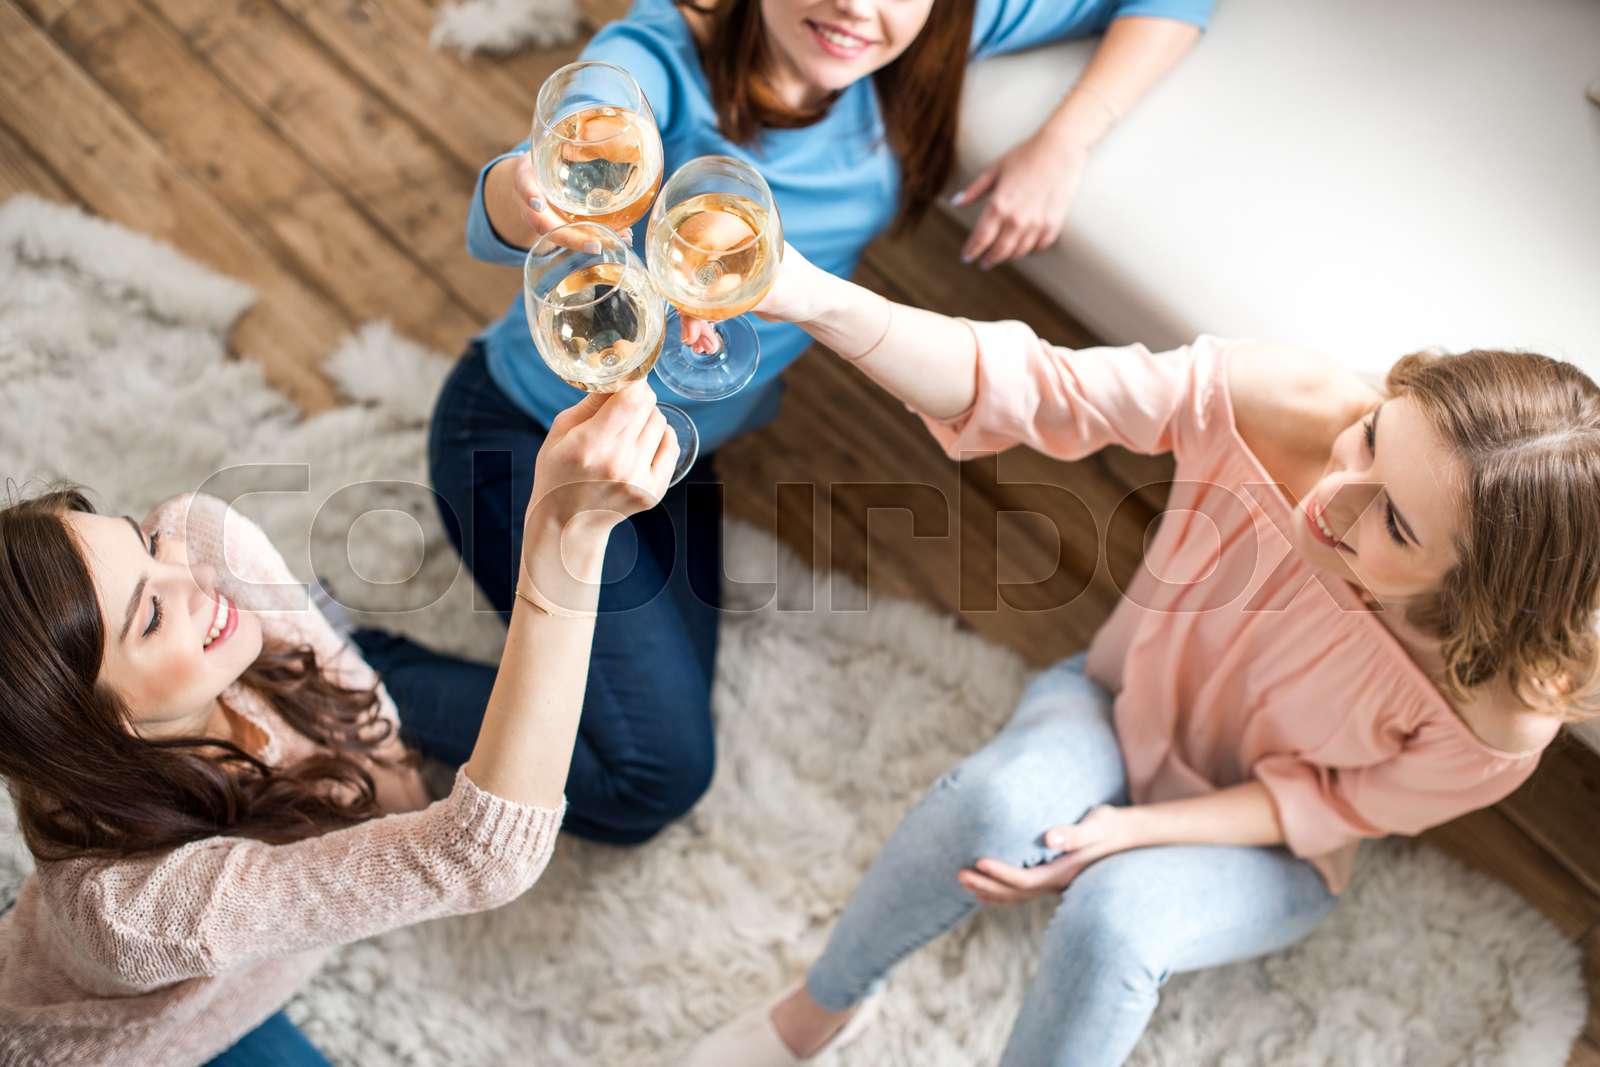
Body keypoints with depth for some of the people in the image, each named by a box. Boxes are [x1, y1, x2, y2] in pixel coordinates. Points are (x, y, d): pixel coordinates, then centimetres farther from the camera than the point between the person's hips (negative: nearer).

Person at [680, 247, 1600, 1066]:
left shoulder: (1504, 710, -31)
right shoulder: (1276, 406, -32)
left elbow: (1329, 807, -14)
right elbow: (1029, 387, -32)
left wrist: (1132, 832, -27)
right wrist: (815, 299, -46)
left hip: (1259, 848, -1)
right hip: (1120, 707, 2)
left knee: (1117, 916, -34)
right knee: (1005, 797, -32)